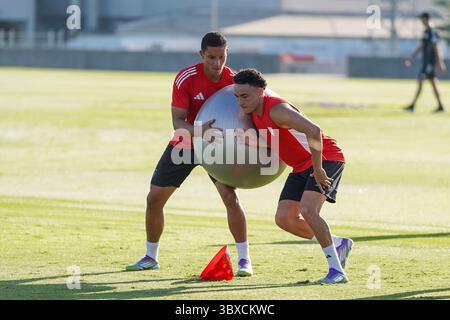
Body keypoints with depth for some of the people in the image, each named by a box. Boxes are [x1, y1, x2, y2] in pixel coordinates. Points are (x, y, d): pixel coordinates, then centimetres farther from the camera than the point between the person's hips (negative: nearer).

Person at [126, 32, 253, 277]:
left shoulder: (234, 80, -17)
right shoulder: (186, 79, -23)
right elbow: (177, 121, -25)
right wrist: (199, 131, -44)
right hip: (184, 145, 0)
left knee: (230, 197, -20)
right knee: (154, 199, 4)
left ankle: (244, 259, -9)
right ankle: (150, 257, 25)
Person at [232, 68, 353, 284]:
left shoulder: (276, 110, -26)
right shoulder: (255, 113, 3)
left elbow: (313, 131, -37)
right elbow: (267, 143, 18)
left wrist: (318, 168, -32)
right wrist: (238, 139, 2)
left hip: (326, 158, -10)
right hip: (302, 166, 10)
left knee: (307, 210, -27)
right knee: (284, 219, 2)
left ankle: (336, 271, -23)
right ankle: (338, 244, 19)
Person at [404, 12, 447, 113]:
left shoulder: (432, 32, -14)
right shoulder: (426, 32, 15)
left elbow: (435, 48, -17)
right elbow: (421, 46, 21)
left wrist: (439, 63, -17)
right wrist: (412, 58, 21)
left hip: (429, 62, -10)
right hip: (426, 61, 10)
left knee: (419, 82, -11)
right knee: (433, 83, 10)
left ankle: (412, 106, -12)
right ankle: (440, 106, 14)